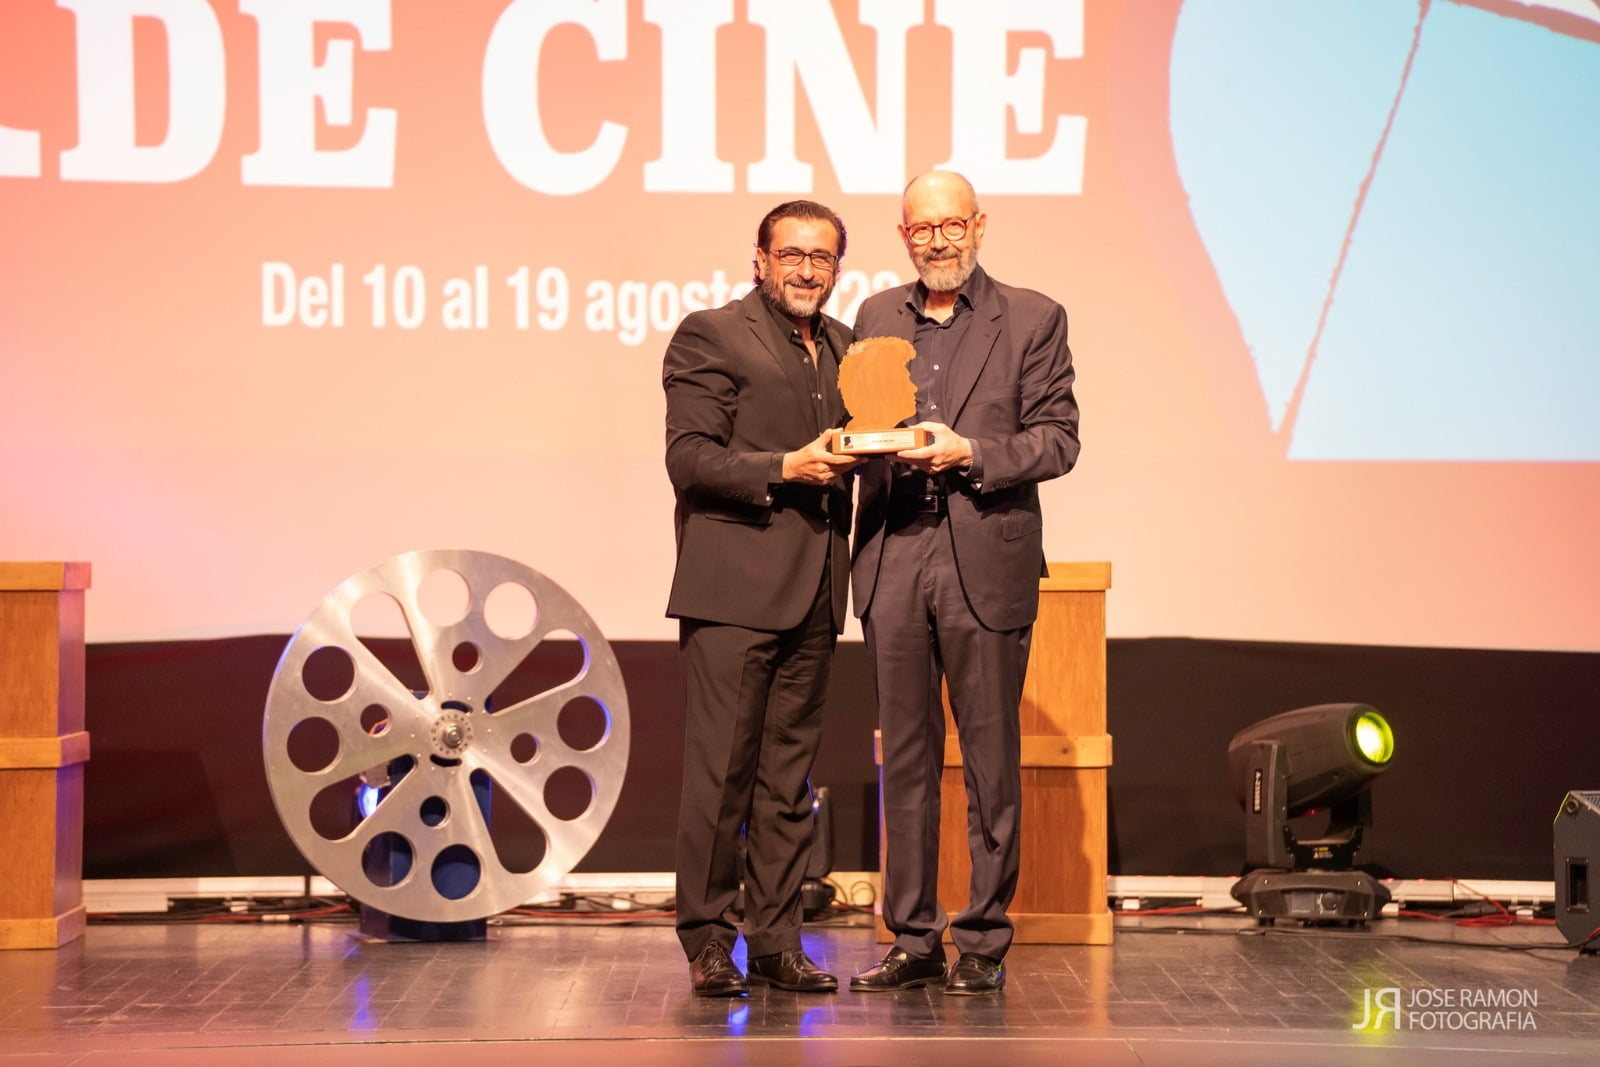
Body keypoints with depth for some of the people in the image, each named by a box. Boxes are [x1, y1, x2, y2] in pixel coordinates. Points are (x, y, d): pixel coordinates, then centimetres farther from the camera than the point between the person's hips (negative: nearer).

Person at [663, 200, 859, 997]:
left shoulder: (842, 346, 19)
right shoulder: (711, 336, -2)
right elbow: (689, 459, -9)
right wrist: (785, 469, -18)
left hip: (814, 593, 6)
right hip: (732, 587, -6)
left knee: (788, 775, 9)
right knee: (720, 771, -5)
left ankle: (775, 941, 14)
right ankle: (707, 940, 3)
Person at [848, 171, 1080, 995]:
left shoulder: (1032, 319, 3)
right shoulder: (876, 317, 15)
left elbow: (1058, 440, -2)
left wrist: (969, 452, -15)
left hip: (985, 562, -3)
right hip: (893, 559, 3)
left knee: (990, 757, 0)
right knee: (905, 756, 6)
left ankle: (983, 942, 7)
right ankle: (914, 941, 12)